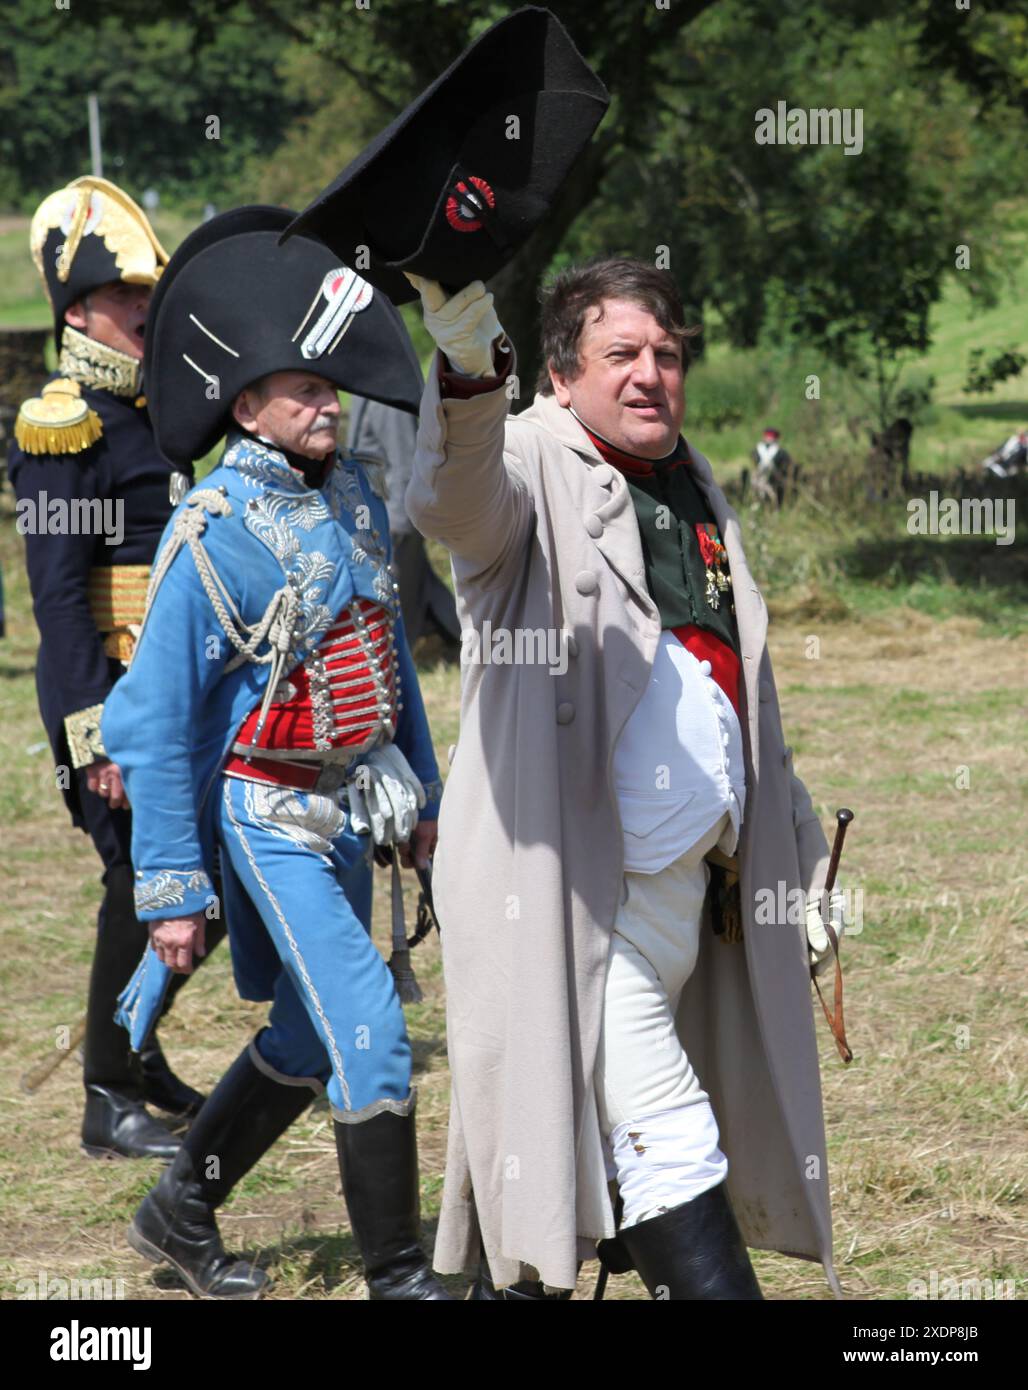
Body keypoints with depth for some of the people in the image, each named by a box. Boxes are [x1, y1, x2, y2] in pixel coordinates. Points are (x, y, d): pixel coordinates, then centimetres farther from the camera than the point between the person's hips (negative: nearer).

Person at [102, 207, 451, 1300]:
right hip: (268, 816, -8)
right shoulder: (215, 534, -19)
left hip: (352, 805, 8)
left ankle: (181, 1214, 32)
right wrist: (171, 891, -16)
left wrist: (423, 790, 17)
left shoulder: (351, 496, 3)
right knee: (367, 1028, -11)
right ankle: (396, 1276, -1)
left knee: (311, 1038, 15)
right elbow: (154, 719, -17)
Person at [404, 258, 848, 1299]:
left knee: (569, 1136, 13)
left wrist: (800, 864, 27)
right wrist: (467, 367, -51)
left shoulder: (699, 498, 19)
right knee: (673, 1150, -11)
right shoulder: (535, 471, -4)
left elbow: (746, 712, 27)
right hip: (569, 894, -7)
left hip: (687, 890, 7)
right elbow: (455, 503, -31)